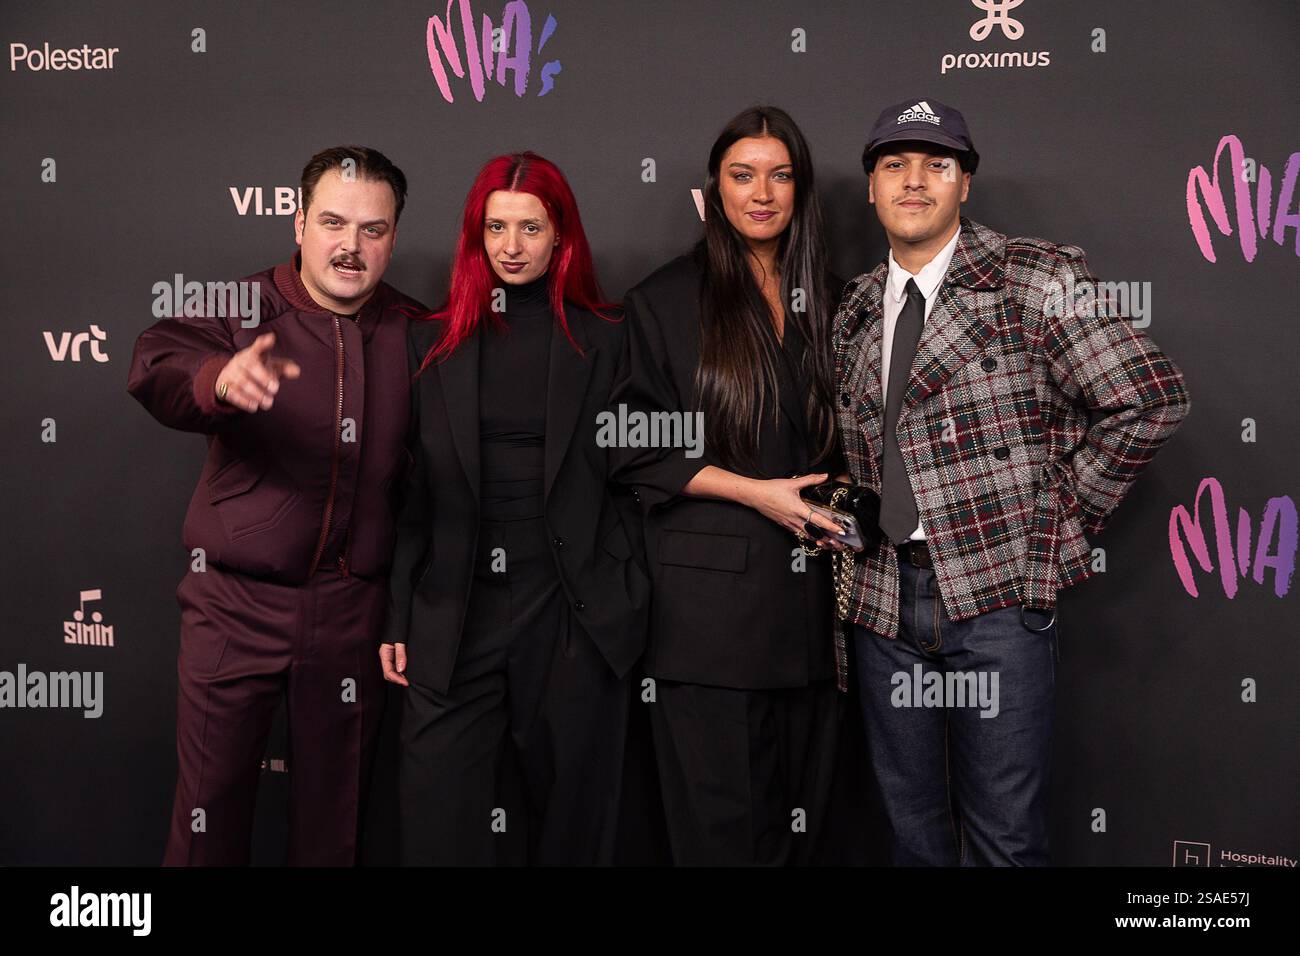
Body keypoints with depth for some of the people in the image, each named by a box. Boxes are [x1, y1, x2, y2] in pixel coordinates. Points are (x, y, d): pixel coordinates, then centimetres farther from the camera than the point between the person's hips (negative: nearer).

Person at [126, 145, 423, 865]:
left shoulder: (414, 334, 3)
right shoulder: (242, 309, -3)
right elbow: (154, 366, -22)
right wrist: (219, 380, -46)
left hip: (353, 609, 2)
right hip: (236, 600, -1)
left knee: (333, 805, 14)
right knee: (211, 801, 7)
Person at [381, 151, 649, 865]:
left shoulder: (605, 343, 5)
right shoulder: (433, 343, 8)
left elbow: (627, 480, 4)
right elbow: (411, 491, 7)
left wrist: (624, 605, -3)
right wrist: (397, 619, 4)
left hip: (571, 618, -1)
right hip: (455, 616, 1)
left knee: (566, 814, 9)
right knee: (440, 819, 2)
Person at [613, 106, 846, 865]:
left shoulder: (828, 298, 13)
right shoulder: (667, 300, 1)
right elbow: (635, 447, -4)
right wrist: (757, 492, -12)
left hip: (810, 589, 4)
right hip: (710, 594, -4)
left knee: (801, 809, 8)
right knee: (721, 818, 0)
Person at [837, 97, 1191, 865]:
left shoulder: (1035, 278, -5)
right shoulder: (857, 311, 12)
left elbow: (1153, 397, -9)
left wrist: (1063, 516, -7)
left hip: (999, 594, -4)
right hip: (885, 598, 5)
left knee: (1006, 836, 4)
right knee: (912, 829, 14)